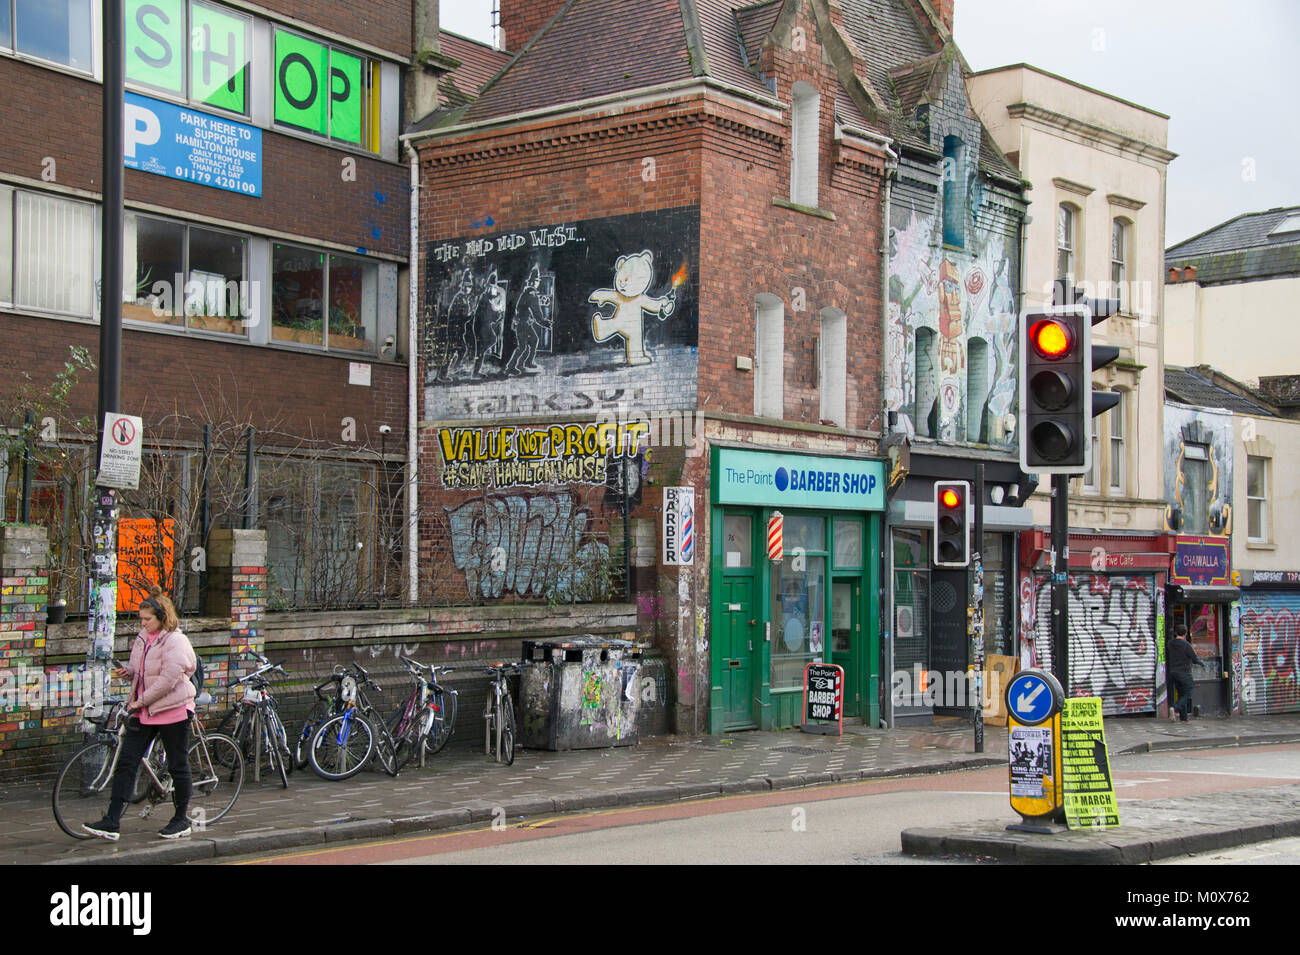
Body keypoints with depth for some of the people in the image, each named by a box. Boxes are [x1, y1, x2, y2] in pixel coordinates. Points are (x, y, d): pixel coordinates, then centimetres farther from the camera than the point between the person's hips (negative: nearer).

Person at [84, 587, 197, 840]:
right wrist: (127, 672, 3)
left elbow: (168, 678, -21)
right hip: (143, 711, 8)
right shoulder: (142, 638, 12)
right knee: (126, 763, 1)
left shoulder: (175, 641, -14)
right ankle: (112, 821, 1)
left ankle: (181, 820, 17)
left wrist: (142, 700, -17)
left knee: (178, 767, 4)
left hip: (172, 710, -8)